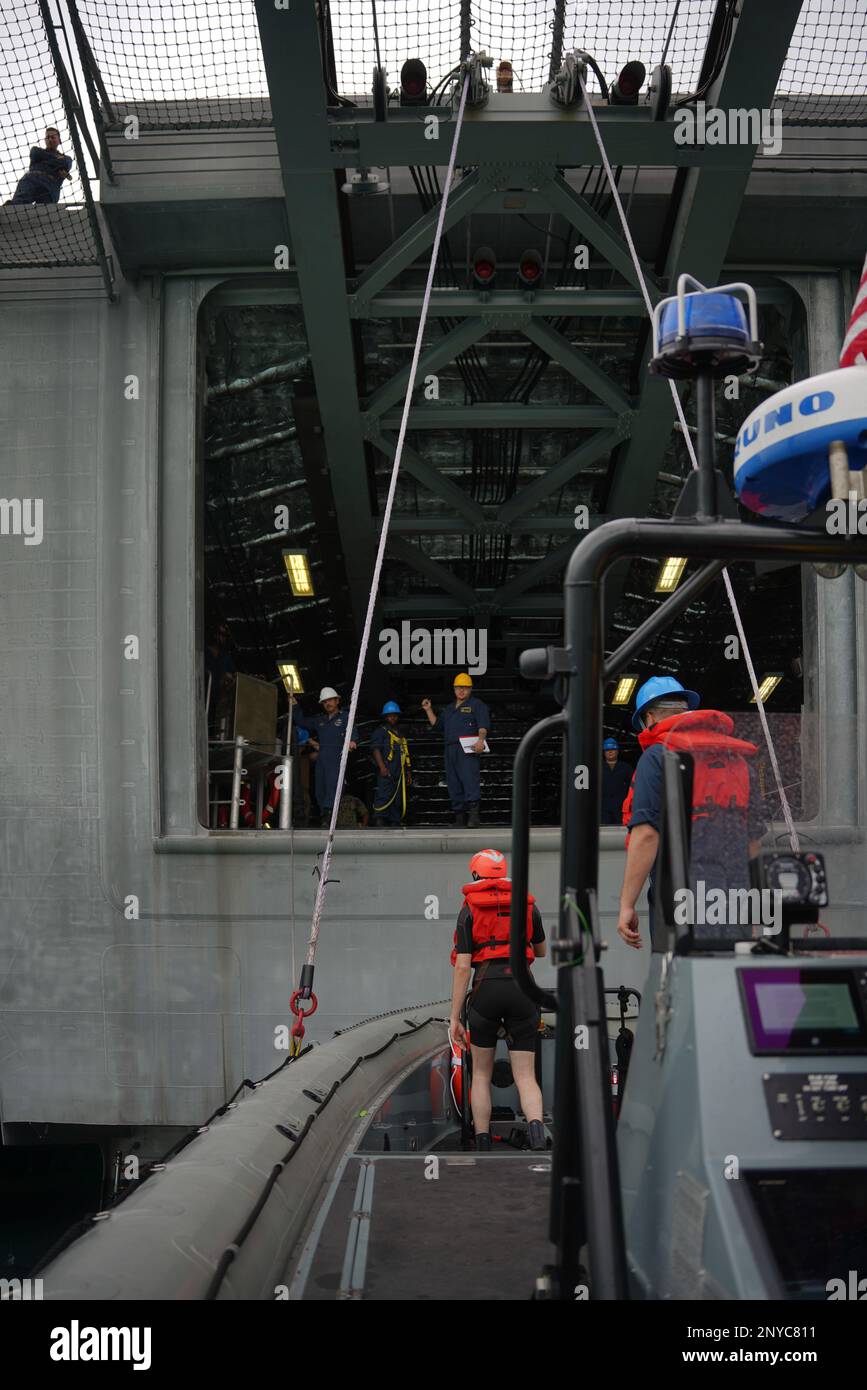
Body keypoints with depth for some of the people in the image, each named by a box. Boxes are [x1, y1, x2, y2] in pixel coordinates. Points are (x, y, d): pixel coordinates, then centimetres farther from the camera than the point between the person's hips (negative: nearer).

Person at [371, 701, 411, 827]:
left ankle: (395, 822, 7)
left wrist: (408, 771, 24)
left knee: (398, 799, 5)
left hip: (399, 773, 8)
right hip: (386, 771, -8)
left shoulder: (400, 734, 27)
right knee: (384, 795, -18)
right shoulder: (380, 731, 4)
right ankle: (379, 820, -23)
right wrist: (382, 766, -20)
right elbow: (376, 749, -8)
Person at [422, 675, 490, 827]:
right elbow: (436, 724, 30)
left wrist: (480, 740, -24)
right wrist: (429, 710, 21)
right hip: (450, 750, 7)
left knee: (470, 780, -19)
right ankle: (459, 817, 10)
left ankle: (473, 814, -25)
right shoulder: (449, 709, 27)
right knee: (453, 784, 5)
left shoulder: (476, 705, 6)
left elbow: (483, 726, -8)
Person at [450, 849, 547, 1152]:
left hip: (486, 989, -1)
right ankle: (537, 1136, -23)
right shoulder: (527, 904, 13)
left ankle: (483, 1147, 11)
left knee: (481, 1074, 15)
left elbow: (462, 966, -3)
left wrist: (455, 1017, -1)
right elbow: (541, 951, 28)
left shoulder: (469, 908, 4)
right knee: (525, 1076, 3)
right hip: (522, 987, 2)